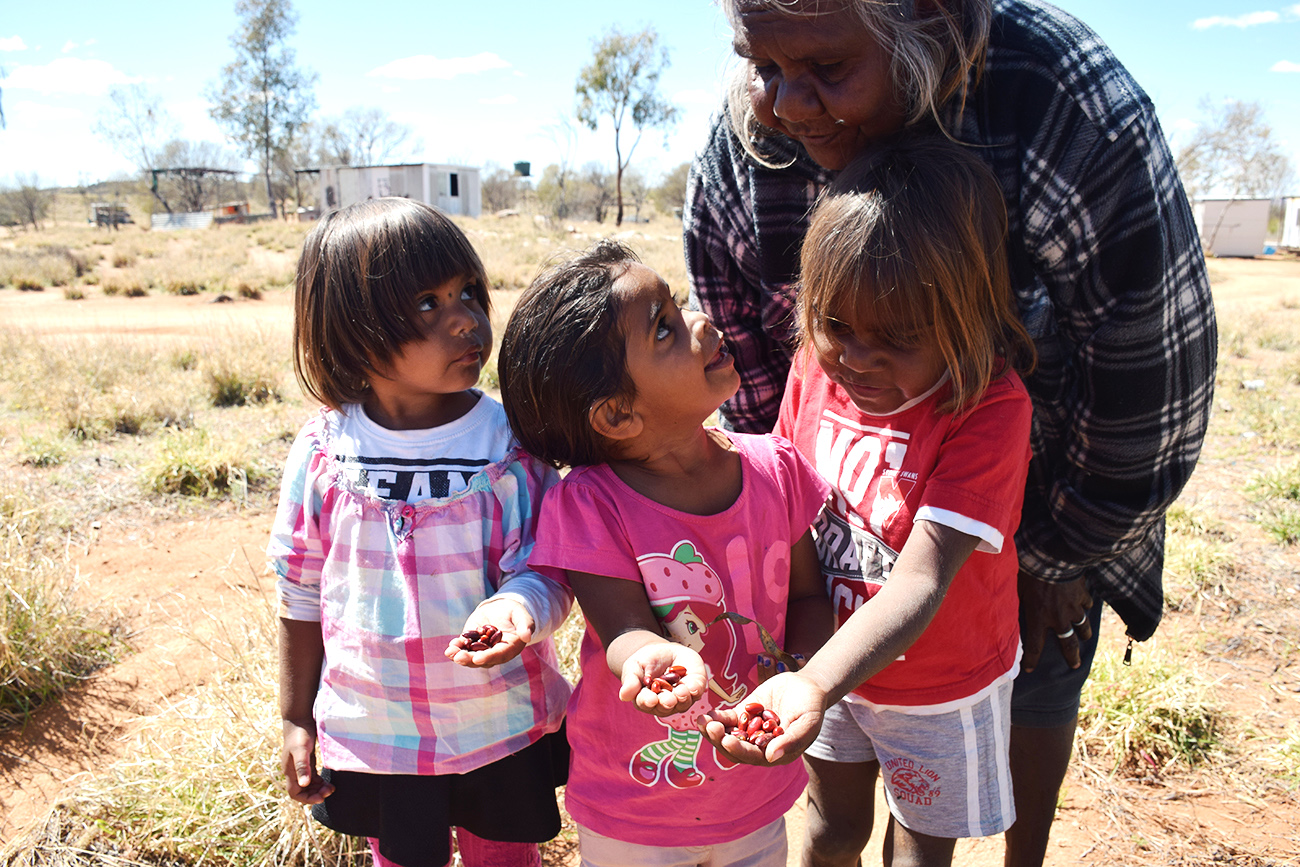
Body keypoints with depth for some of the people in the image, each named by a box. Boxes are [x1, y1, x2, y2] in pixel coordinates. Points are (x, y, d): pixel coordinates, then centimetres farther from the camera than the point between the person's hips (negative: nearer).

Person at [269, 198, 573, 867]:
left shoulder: (511, 443, -16)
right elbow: (302, 593, 0)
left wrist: (514, 608, -36)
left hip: (503, 729, 0)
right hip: (374, 735, 1)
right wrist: (296, 717, 6)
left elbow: (543, 569, -13)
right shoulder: (323, 451, -12)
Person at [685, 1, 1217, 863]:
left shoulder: (1078, 117, -34)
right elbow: (752, 393, -7)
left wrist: (1058, 555, -10)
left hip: (1044, 482, -1)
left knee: (1036, 684, 14)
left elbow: (1157, 386, -22)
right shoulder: (734, 163, -22)